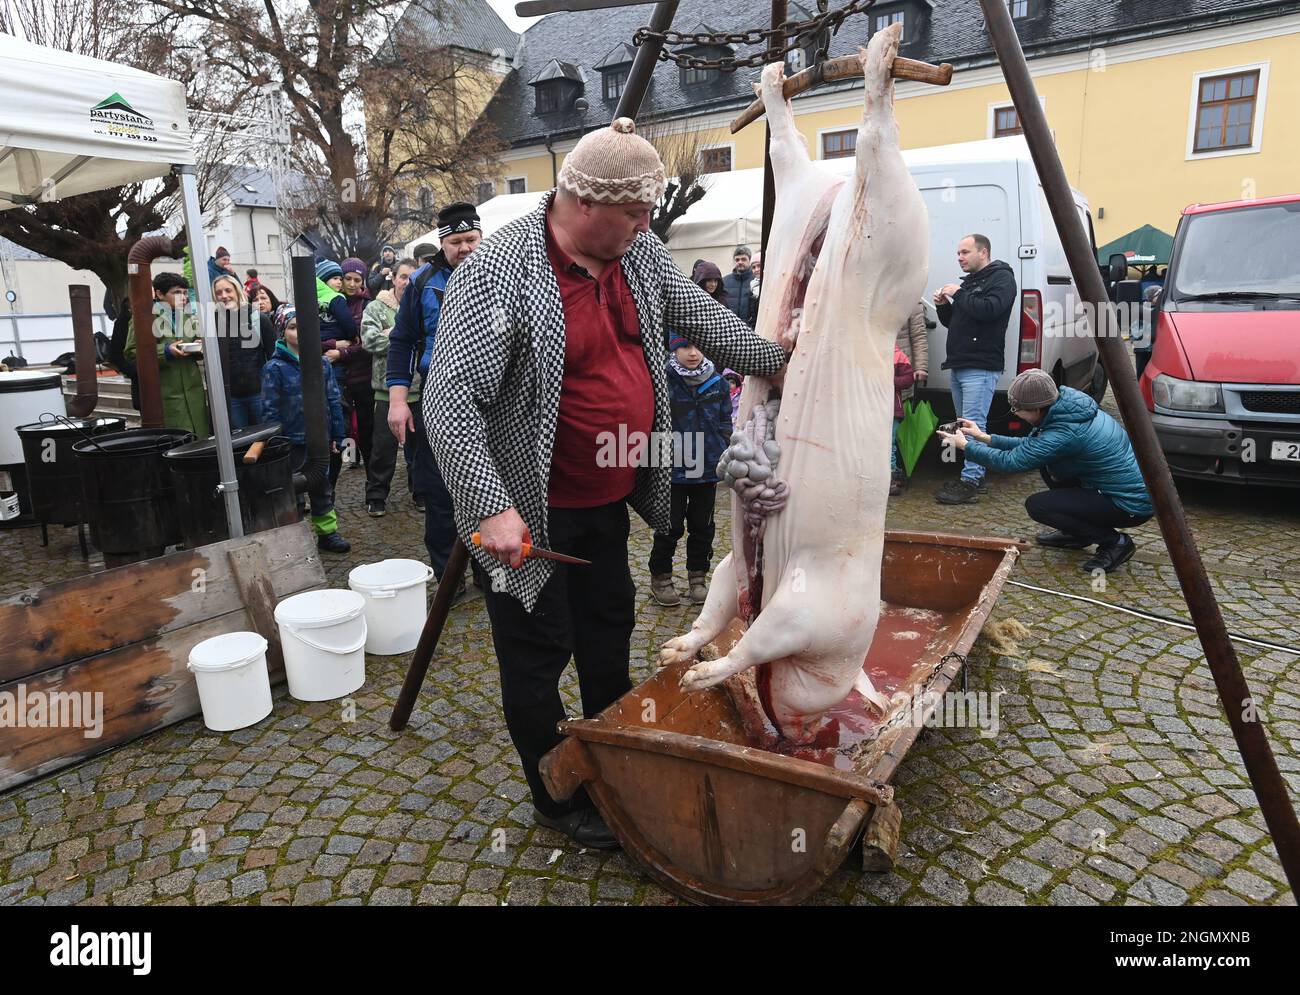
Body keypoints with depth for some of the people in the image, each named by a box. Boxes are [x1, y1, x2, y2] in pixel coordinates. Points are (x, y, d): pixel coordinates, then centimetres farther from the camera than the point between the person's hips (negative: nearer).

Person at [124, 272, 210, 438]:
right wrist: (164, 351, -17)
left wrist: (198, 348, 2)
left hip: (193, 389, 5)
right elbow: (131, 353, -7)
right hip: (166, 393, -5)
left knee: (201, 437, 6)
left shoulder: (190, 317, 15)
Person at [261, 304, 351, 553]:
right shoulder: (274, 368, -8)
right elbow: (270, 410, -8)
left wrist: (337, 434, 3)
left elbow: (334, 400, 5)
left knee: (323, 487, 13)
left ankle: (328, 533, 24)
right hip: (292, 442, -3)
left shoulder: (321, 362, 2)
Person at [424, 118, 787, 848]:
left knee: (610, 628, 22)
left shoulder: (639, 253, 2)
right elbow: (450, 399, -25)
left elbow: (700, 317, 16)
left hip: (607, 498, 8)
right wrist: (492, 509, -32)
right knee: (541, 652, 7)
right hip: (531, 513, -8)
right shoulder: (498, 274, -22)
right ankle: (560, 801, 29)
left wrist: (778, 364, 16)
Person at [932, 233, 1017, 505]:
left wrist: (958, 295, -12)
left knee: (974, 424, -13)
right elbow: (953, 322, 28)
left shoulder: (1001, 278, -3)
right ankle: (974, 477, 16)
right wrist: (943, 306, 9)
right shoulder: (968, 282, 24)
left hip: (981, 366, -9)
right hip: (959, 365, 9)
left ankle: (970, 482, -13)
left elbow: (989, 309, -21)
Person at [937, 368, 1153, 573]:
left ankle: (1114, 542, -3)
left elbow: (1010, 462, -22)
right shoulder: (1066, 406, -1)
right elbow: (1030, 446, 13)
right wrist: (985, 437, 10)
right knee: (1045, 460, 12)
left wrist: (965, 445, -10)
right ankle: (1076, 533, 22)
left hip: (1132, 504, -9)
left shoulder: (1065, 432, -27)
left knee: (1036, 505, -13)